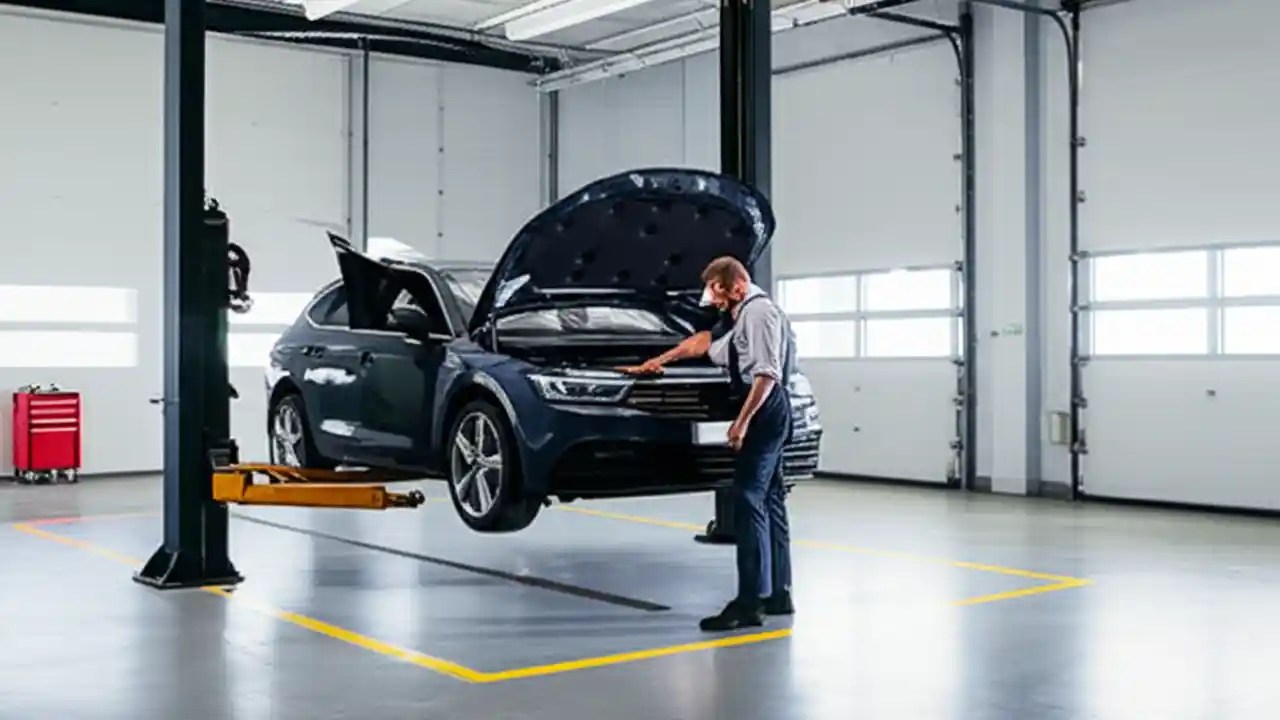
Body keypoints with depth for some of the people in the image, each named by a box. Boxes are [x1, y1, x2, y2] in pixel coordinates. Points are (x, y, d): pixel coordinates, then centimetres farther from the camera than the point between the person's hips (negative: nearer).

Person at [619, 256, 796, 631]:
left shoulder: (758, 310, -11)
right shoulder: (744, 315, 21)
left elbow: (766, 374, -21)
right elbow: (704, 342, 33)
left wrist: (742, 421, -23)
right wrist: (658, 361, 36)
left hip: (764, 413, -11)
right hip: (768, 415, 11)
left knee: (749, 501, -13)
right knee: (769, 501, 12)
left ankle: (750, 601, -14)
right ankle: (778, 594, 18)